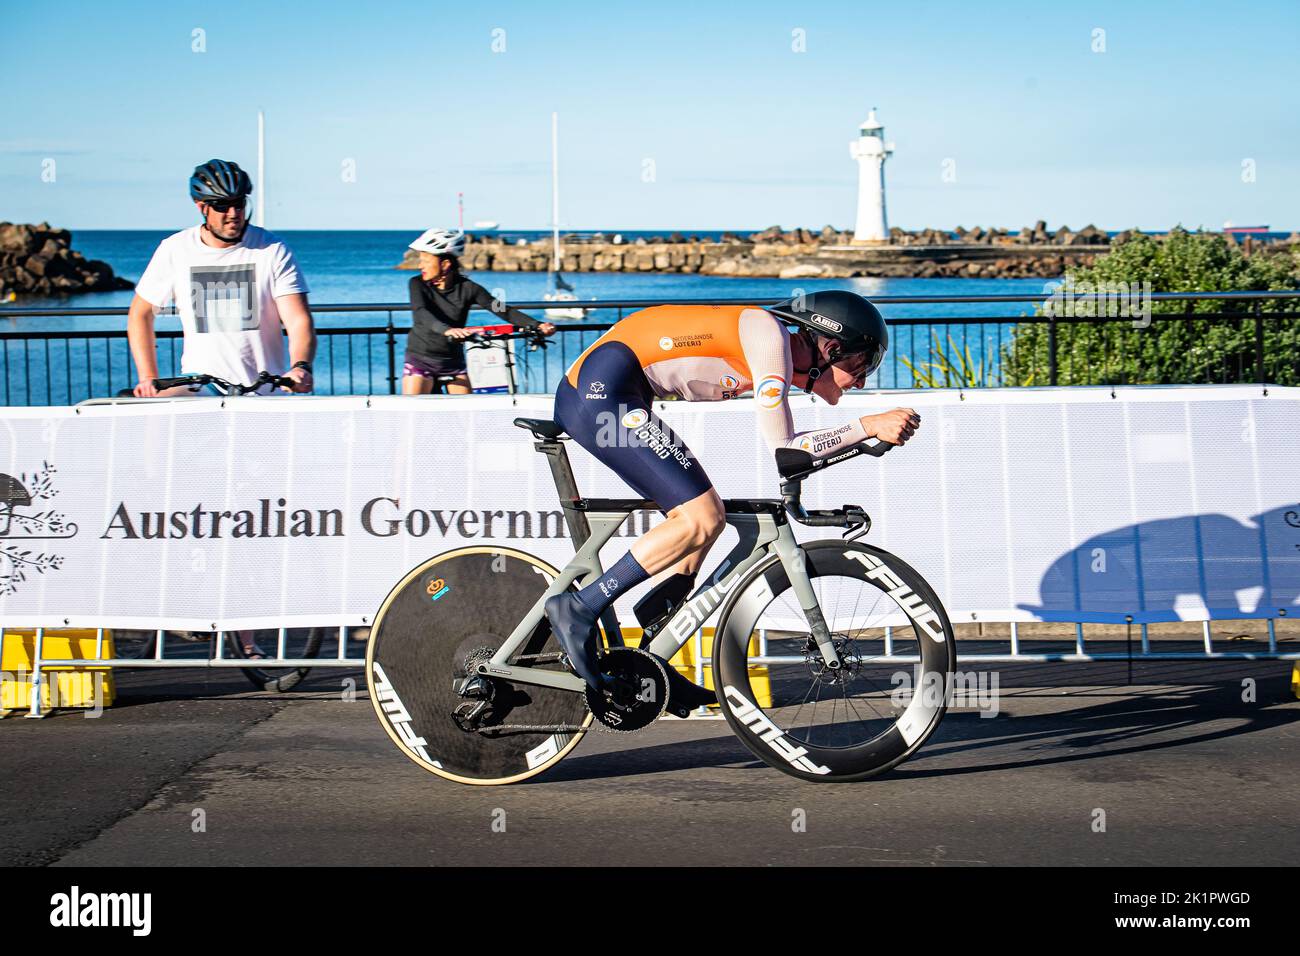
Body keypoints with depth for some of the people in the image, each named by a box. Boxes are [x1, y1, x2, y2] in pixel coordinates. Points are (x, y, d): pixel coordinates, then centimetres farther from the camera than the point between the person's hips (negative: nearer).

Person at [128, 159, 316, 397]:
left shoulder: (273, 250, -4)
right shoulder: (174, 250, 1)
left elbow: (299, 321, -13)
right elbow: (140, 314, 13)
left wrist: (300, 367, -33)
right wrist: (149, 377, 2)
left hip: (264, 394, -1)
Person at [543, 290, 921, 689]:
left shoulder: (782, 352, 17)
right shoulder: (768, 333, -11)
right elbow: (782, 447, -13)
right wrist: (869, 425, -12)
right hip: (603, 391, -10)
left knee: (707, 516, 12)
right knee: (701, 518, -13)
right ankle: (579, 607, -10)